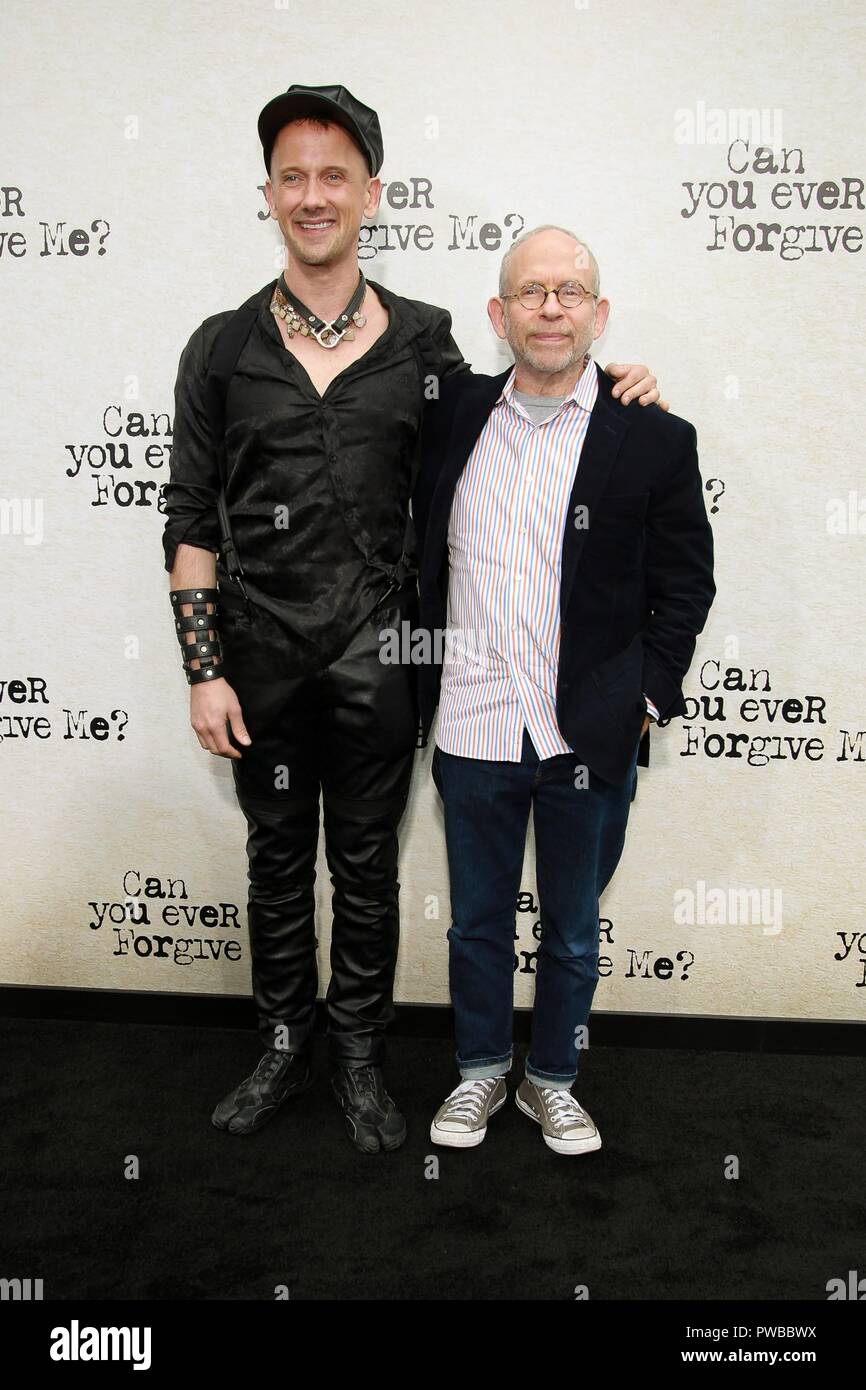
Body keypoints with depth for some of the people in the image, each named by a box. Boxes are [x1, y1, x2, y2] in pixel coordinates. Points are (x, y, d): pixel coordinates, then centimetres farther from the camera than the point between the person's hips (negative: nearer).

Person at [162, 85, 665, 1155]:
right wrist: (204, 669, -5)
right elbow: (191, 518, 1)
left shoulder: (423, 340, 3)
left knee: (366, 865, 11)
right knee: (277, 861, 14)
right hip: (262, 659, 1)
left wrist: (612, 394, -1)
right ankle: (284, 1047, 34)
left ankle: (359, 1058, 31)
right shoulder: (221, 347, 2)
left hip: (378, 658, 0)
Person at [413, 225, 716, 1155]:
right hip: (472, 731, 2)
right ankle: (481, 1071, 39)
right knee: (477, 922, 17)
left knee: (571, 931, 16)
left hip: (590, 739, -1)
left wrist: (644, 701, -7)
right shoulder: (454, 414, 2)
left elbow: (684, 588, 0)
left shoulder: (656, 440, -5)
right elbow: (425, 555, 14)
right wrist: (428, 685, 8)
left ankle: (551, 1080, 38)